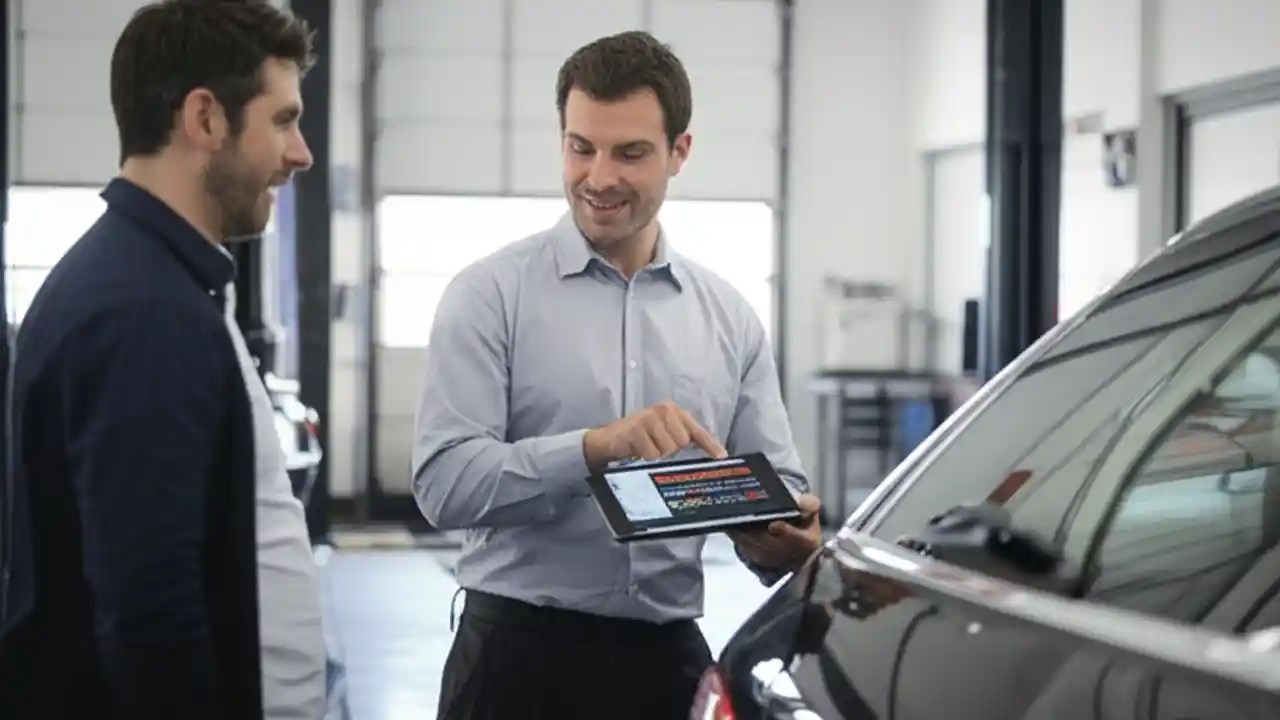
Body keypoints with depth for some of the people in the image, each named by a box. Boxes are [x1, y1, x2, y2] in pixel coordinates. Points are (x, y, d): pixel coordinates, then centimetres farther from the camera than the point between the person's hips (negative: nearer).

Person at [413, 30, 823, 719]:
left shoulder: (728, 317, 8)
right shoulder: (492, 294, -4)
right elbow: (443, 482, -14)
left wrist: (789, 537, -15)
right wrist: (594, 446, -27)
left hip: (669, 657, 4)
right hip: (519, 657, -3)